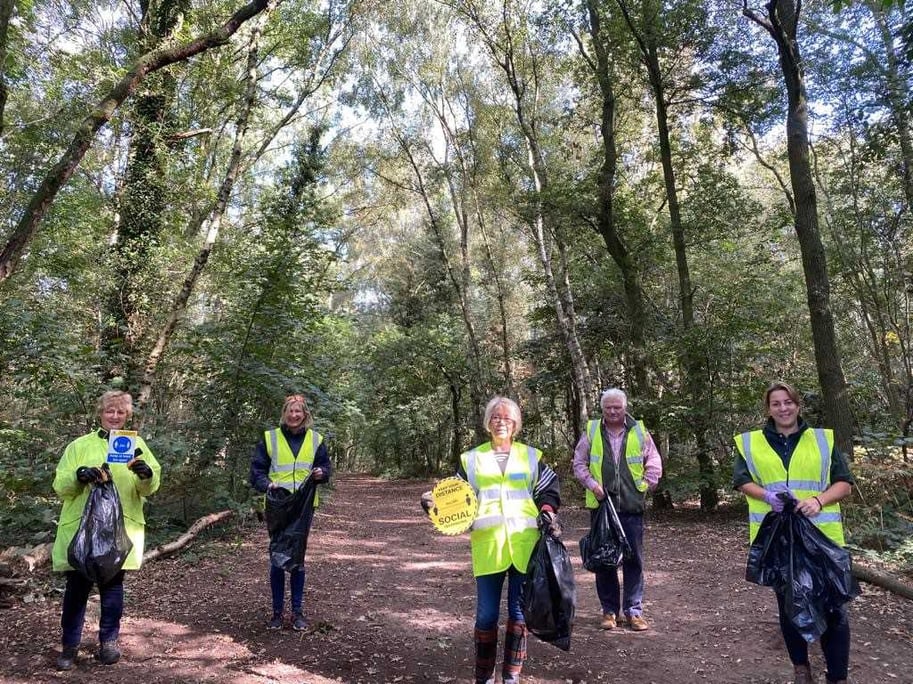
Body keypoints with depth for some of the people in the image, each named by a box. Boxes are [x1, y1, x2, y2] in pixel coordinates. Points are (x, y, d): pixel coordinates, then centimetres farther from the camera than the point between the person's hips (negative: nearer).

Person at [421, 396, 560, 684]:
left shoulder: (531, 456, 12)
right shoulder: (471, 458, 10)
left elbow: (549, 488, 13)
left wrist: (548, 512, -7)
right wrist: (435, 502, -12)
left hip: (524, 545, 1)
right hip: (488, 546, -1)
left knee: (520, 611, 7)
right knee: (487, 614, 3)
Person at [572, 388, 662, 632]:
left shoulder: (639, 431, 4)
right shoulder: (591, 431, 3)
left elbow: (654, 463, 10)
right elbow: (579, 463, 7)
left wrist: (645, 486, 2)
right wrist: (591, 483, -6)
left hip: (632, 505, 0)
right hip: (601, 504, 0)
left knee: (634, 558, 5)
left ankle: (634, 610, 17)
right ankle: (609, 610, 20)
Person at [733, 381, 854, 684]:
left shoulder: (823, 439, 7)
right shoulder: (751, 443, 6)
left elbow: (844, 483, 4)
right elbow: (741, 480, 2)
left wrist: (819, 500, -14)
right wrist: (768, 496, -17)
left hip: (821, 535, 0)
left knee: (832, 605, 0)